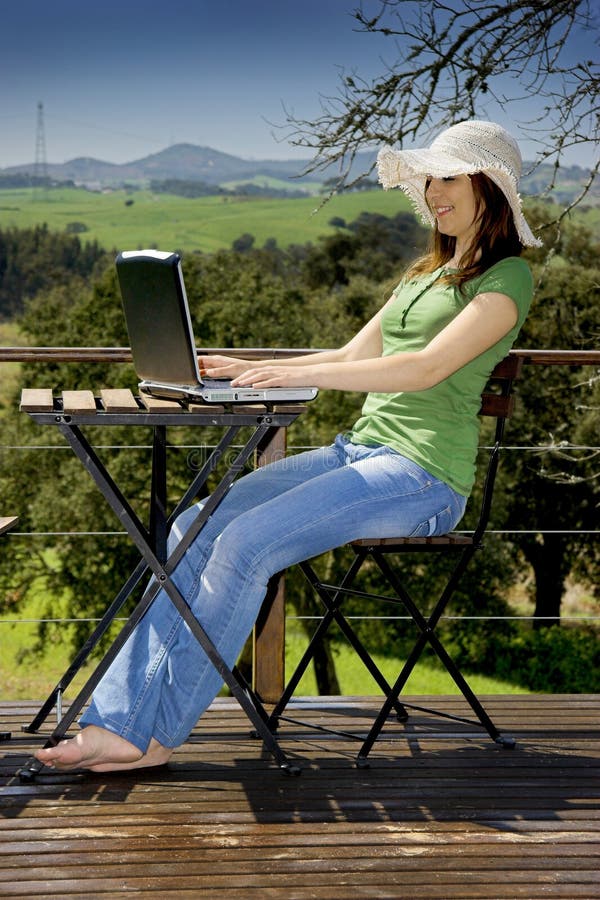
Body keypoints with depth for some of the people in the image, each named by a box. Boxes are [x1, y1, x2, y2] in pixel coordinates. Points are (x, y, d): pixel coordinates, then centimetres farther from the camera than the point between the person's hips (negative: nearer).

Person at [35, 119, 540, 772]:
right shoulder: (426, 273, 24)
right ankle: (116, 722, -15)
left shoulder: (506, 277, -4)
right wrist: (251, 371, 9)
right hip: (359, 449, 8)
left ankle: (155, 731, -13)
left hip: (423, 476, -8)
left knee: (246, 543, -25)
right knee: (195, 528, -12)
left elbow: (427, 368, -19)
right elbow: (353, 358, 23)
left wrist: (300, 374, -27)